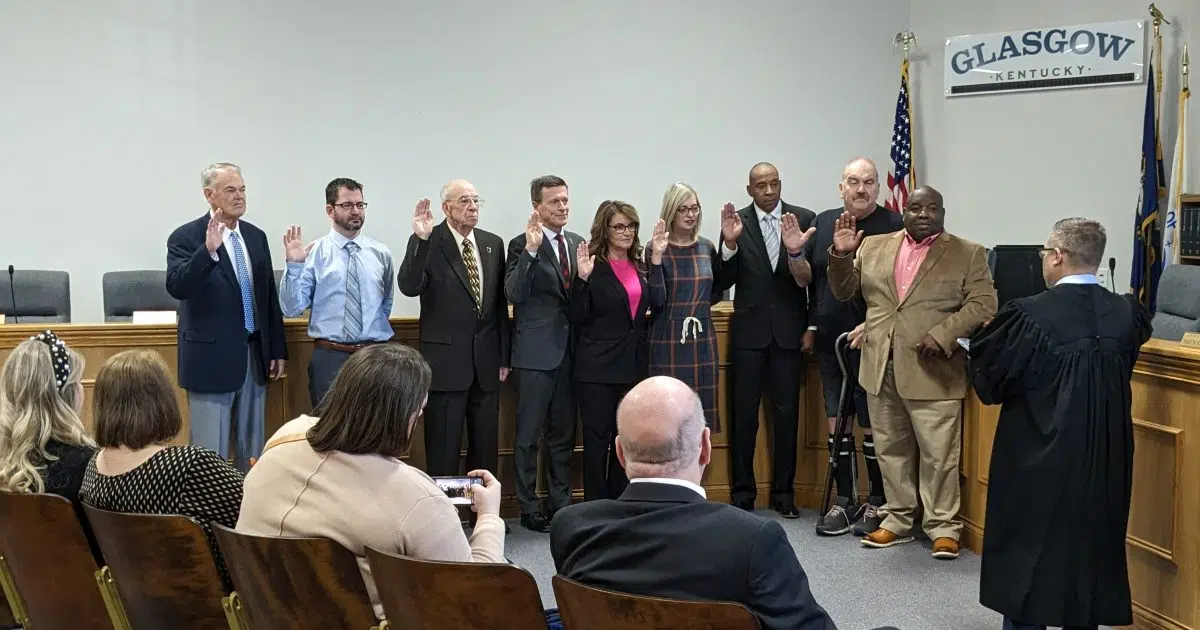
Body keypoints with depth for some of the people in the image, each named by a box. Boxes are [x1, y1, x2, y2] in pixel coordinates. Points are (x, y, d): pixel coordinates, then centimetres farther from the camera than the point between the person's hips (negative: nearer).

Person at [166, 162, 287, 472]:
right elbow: (177, 287, -23)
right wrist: (208, 250, -36)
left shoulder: (256, 236, 9)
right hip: (211, 359, -6)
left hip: (255, 356, 6)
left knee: (253, 451, 14)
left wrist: (278, 350, 12)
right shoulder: (186, 237, -8)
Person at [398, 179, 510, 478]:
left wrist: (505, 355, 10)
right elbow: (409, 287, -21)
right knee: (443, 450, 4)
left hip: (486, 360, 5)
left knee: (486, 446, 13)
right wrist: (420, 239, -31)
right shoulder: (429, 243, -6)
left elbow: (501, 301, 11)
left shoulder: (493, 243, 8)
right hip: (446, 360, -5)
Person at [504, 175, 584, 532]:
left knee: (563, 433, 15)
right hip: (536, 352, -6)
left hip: (569, 350, 6)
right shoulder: (522, 244, -8)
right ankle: (529, 508, 14)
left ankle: (560, 502, 26)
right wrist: (531, 249, -29)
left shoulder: (577, 242, 10)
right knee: (529, 434, 4)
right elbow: (514, 294, -22)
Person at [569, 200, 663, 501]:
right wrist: (582, 279, -22)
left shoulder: (640, 264, 9)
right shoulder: (592, 264, -8)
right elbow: (577, 318, -9)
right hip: (597, 366, -6)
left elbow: (656, 302, -4)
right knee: (596, 439, 3)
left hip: (633, 365, 6)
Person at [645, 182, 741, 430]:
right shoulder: (656, 248, -5)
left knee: (701, 405, 7)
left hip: (702, 338, 5)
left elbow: (724, 283, 11)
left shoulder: (706, 247, 9)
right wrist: (657, 256, -23)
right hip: (667, 339, -4)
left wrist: (730, 244, 0)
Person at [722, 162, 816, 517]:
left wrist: (812, 326, -9)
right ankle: (742, 493, 16)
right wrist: (729, 244, -20)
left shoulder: (804, 219, 0)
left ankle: (784, 493, 19)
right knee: (744, 413, 5)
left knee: (787, 413, 7)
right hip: (748, 331, -1)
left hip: (789, 330, 1)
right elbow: (724, 280, -6)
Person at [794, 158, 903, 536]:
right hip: (829, 339, 5)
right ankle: (845, 501, 22)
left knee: (872, 423, 3)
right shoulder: (824, 222, 9)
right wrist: (795, 253, -5)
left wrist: (874, 327, -18)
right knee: (835, 420, 10)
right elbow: (808, 276, 13)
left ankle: (877, 502, 18)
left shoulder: (893, 226, -7)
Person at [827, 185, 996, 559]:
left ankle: (943, 526, 12)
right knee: (890, 450, 11)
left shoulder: (968, 254, 2)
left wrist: (942, 335, -17)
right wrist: (841, 255, -5)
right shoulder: (873, 248, 11)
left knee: (938, 454, 0)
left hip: (932, 370, -3)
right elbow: (843, 292, 13)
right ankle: (898, 519, 23)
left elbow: (983, 304, -5)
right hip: (881, 368, 4)